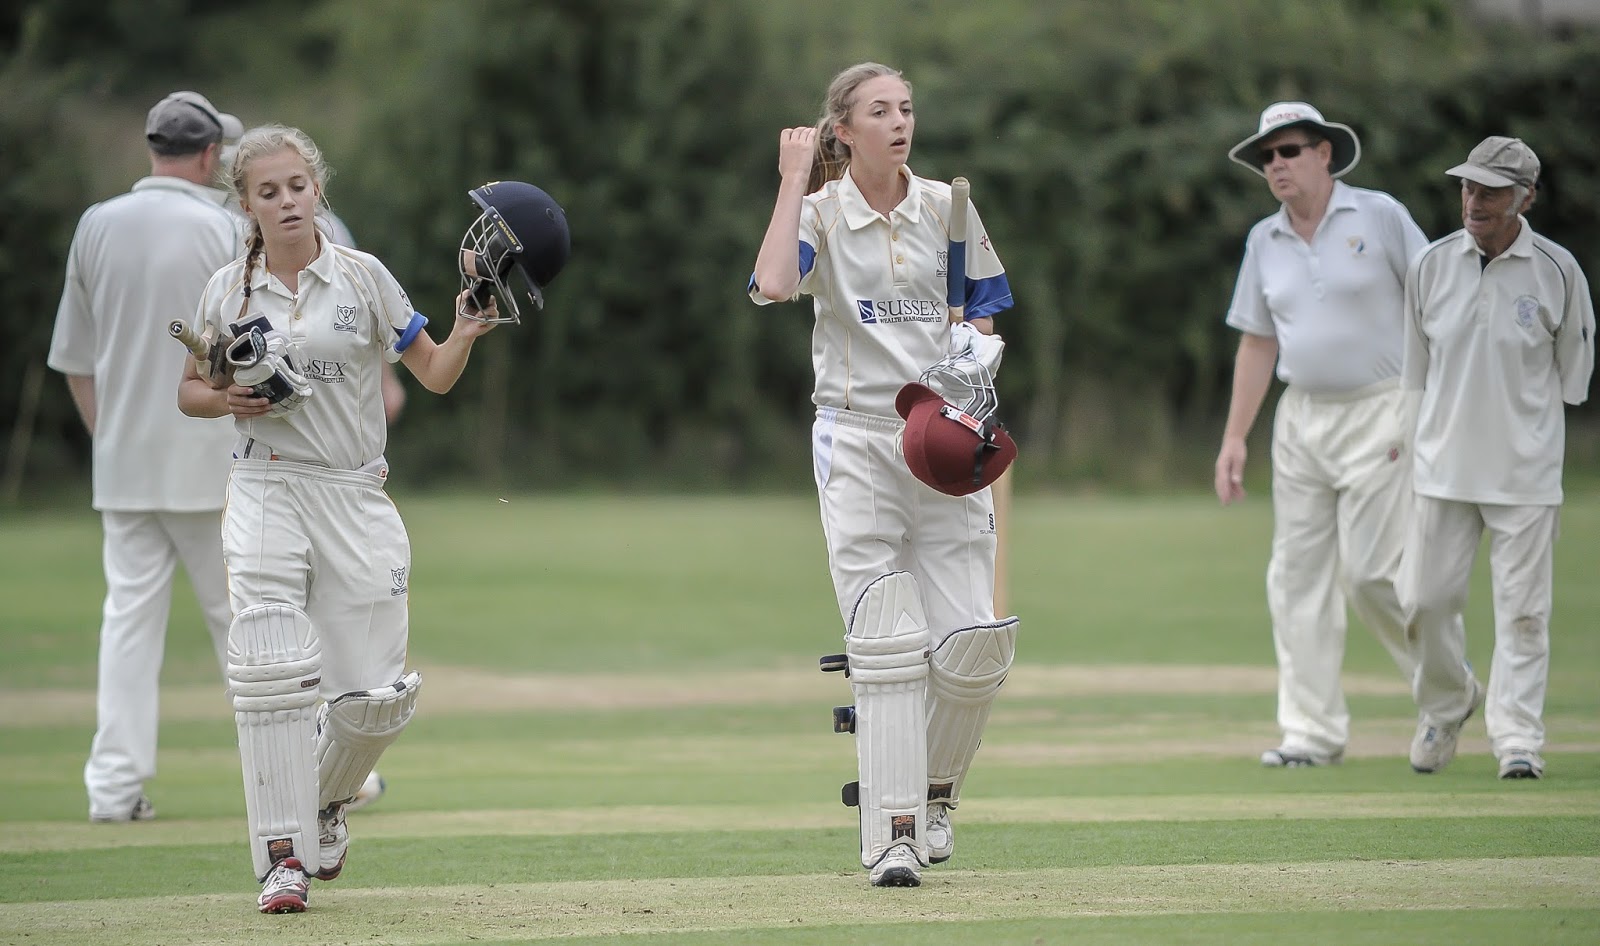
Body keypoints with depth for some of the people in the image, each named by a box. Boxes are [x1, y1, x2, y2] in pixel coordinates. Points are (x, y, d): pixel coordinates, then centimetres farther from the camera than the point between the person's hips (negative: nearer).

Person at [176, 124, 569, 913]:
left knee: (375, 696, -1)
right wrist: (225, 400, -6)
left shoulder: (362, 277, 2)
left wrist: (465, 333, -16)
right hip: (267, 492, -1)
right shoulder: (228, 291, 4)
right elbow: (190, 389, 15)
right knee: (271, 668, -16)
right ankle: (284, 852, -10)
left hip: (356, 495, 1)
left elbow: (434, 375, 4)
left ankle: (323, 797, 31)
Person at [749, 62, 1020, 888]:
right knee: (884, 638, -10)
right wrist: (794, 178, -12)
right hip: (857, 439, -3)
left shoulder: (945, 208, 8)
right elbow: (772, 287, -21)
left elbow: (982, 316, 15)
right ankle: (893, 830, -8)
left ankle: (935, 789, 21)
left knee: (974, 642, -4)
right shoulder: (821, 213, -1)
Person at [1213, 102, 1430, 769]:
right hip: (1301, 419, 6)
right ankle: (1313, 732, 4)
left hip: (1380, 414, -5)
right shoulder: (1264, 241, 10)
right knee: (1296, 576, 0)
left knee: (1370, 572, -11)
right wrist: (1234, 438, 10)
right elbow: (1257, 343, 15)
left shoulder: (1380, 216, -4)